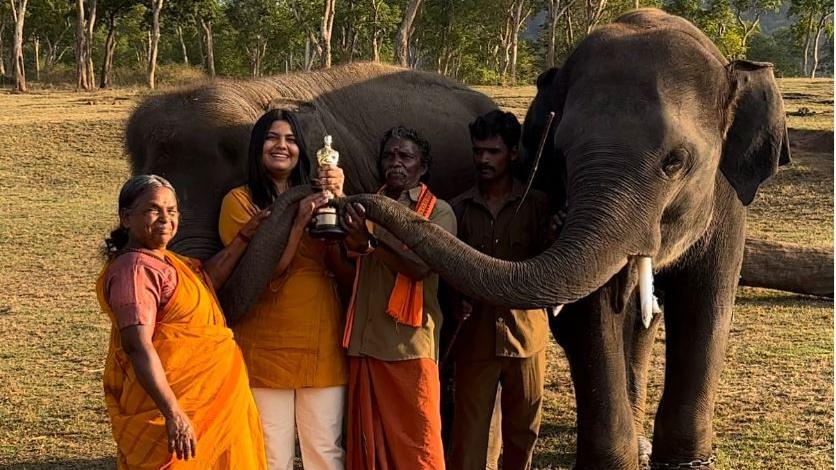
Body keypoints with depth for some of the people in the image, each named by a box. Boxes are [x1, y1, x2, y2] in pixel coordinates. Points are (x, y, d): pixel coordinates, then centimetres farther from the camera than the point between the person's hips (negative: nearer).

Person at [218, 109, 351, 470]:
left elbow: (347, 266, -1)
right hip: (265, 349, -3)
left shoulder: (315, 196, 13)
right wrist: (299, 221, -17)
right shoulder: (239, 201, 1)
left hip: (322, 348, 3)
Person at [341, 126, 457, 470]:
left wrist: (370, 242, -26)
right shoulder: (366, 208, 16)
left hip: (410, 347, -4)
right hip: (364, 343, 4)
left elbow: (418, 267, -14)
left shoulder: (438, 212, 2)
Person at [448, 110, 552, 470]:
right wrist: (458, 300, -12)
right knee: (469, 431, -2)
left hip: (525, 333, 0)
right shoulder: (460, 208, 7)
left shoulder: (536, 204, 3)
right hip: (475, 336, 0)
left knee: (522, 430, 9)